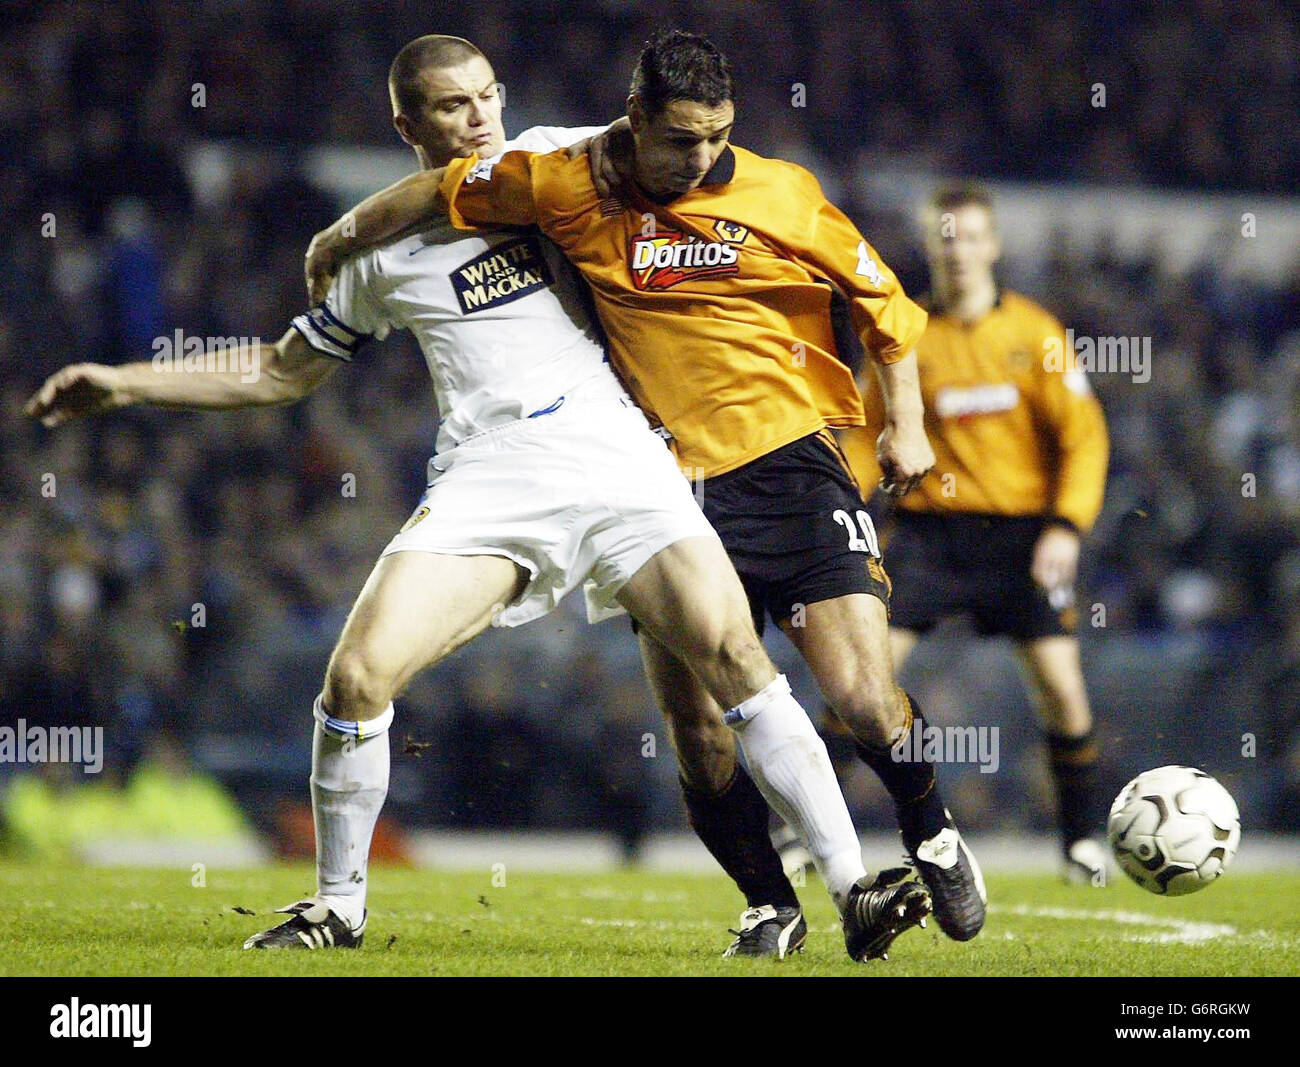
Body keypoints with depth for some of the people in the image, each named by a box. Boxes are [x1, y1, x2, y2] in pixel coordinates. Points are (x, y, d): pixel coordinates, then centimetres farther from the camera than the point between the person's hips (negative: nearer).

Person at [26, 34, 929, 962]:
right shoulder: (382, 244, 15)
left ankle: (852, 889, -15)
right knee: (359, 675, -14)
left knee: (733, 651, -19)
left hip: (617, 456, -1)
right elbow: (284, 372, 26)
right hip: (488, 478, 1)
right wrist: (124, 384, 22)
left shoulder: (551, 160, 13)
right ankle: (339, 905, 8)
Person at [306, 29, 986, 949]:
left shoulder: (782, 194, 0)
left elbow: (882, 301, 12)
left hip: (792, 466, -1)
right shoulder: (572, 188, 0)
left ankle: (932, 835, 17)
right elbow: (443, 191, 14)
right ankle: (770, 904, 16)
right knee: (699, 733, -4)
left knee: (864, 697, -12)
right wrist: (339, 244, 23)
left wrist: (907, 424, 8)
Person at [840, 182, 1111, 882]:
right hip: (930, 528, 1)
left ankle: (1080, 836, 11)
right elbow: (869, 436, 9)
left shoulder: (1032, 332, -1)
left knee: (1060, 685, -7)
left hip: (1021, 530, -1)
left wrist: (1066, 526, -14)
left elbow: (1083, 434, -2)